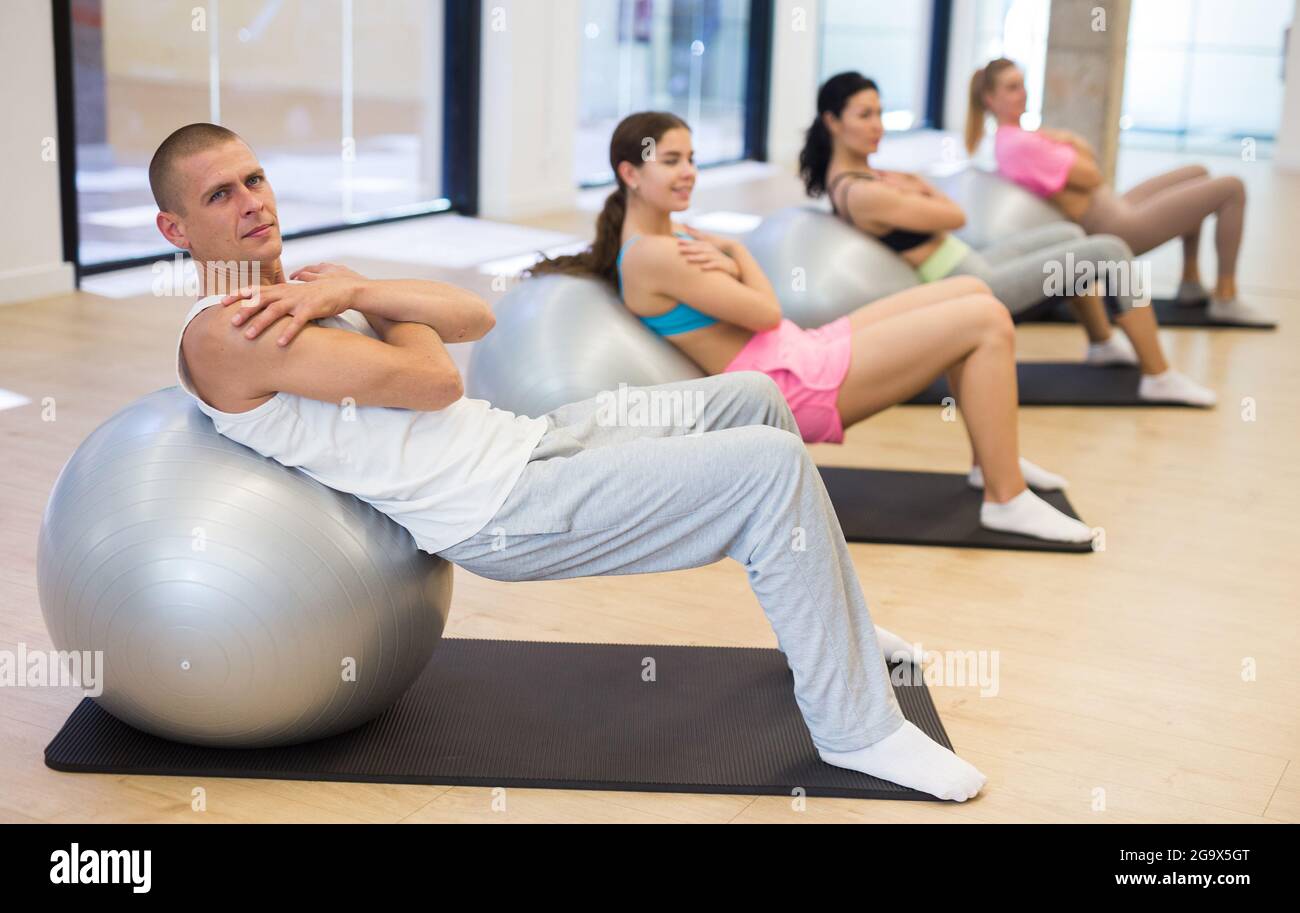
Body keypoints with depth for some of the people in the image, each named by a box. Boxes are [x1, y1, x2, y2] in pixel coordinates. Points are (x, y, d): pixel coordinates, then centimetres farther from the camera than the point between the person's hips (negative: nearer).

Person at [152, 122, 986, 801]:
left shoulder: (295, 290, 16)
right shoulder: (225, 335, -14)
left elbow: (477, 319, 6)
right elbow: (436, 382, -20)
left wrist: (355, 293, -9)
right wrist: (364, 296, -1)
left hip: (524, 444, 10)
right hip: (503, 512, -10)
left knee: (753, 398, 17)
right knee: (773, 468, -18)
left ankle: (836, 622, 31)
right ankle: (857, 727, -6)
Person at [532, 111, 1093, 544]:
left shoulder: (663, 240, 12)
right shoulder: (652, 256, -19)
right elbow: (766, 313, -16)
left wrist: (723, 266, -9)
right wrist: (736, 252, 2)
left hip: (802, 357, 10)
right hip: (795, 388, -10)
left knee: (970, 291, 10)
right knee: (987, 321, -13)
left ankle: (992, 458, 18)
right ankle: (1006, 498, -8)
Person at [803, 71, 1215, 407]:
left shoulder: (852, 175, 4)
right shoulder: (861, 194, -28)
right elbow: (954, 216, -19)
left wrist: (911, 187, -7)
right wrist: (917, 188, -2)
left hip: (970, 267, 10)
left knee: (1069, 234, 27)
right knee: (1111, 252, -5)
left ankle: (1103, 342, 44)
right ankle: (1158, 377, 4)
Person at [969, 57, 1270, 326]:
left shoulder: (1016, 137, 7)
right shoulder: (1019, 145, -25)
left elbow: (1089, 157, 10)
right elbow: (1090, 176, -22)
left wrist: (1069, 140, -9)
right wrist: (1074, 143, -5)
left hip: (1114, 212, 11)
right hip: (1121, 228, -11)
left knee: (1198, 173, 27)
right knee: (1232, 188, -4)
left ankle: (1190, 283, 27)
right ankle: (1226, 299, 4)